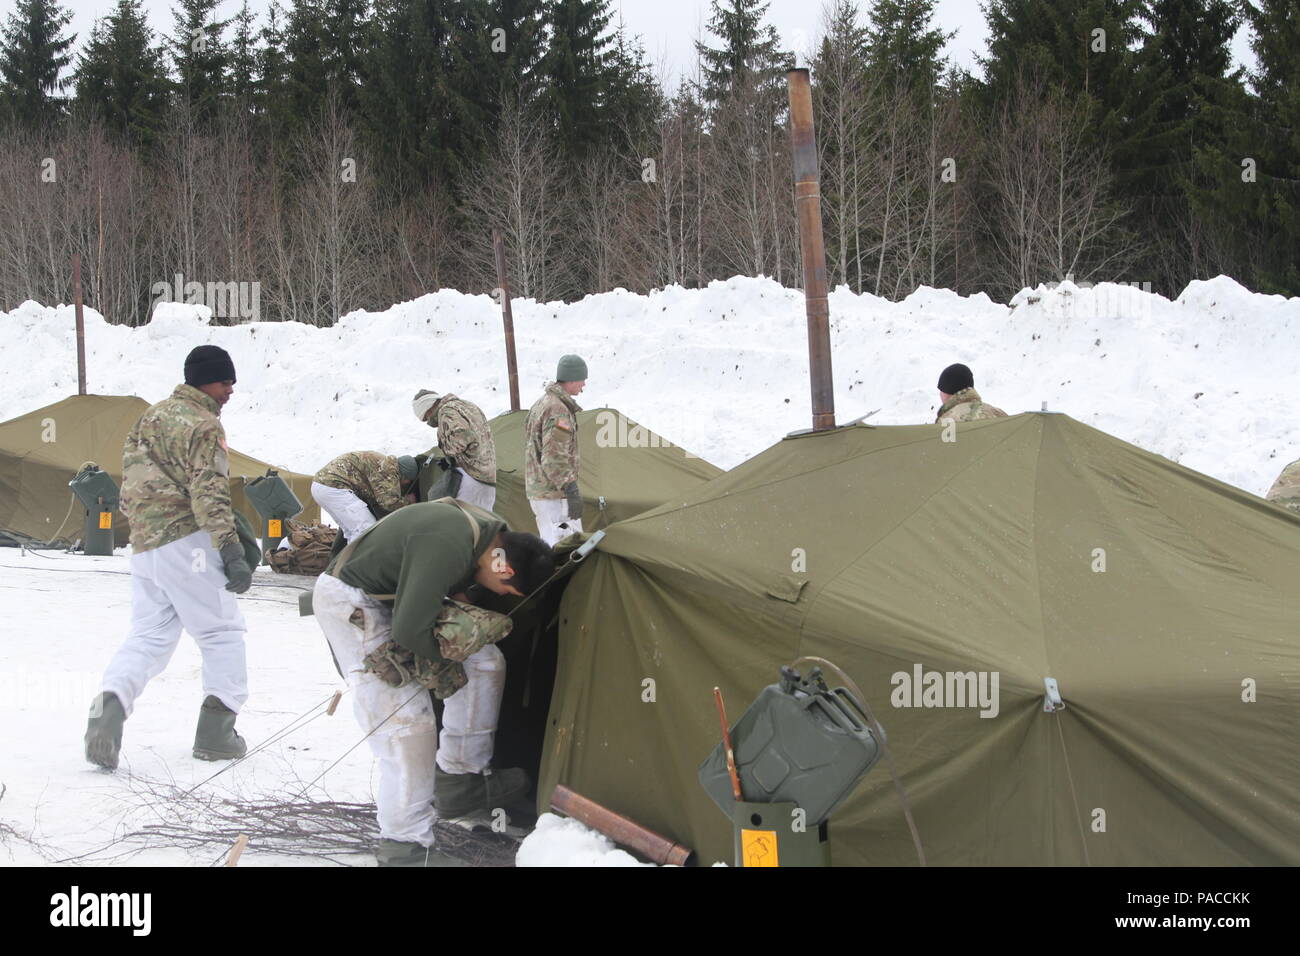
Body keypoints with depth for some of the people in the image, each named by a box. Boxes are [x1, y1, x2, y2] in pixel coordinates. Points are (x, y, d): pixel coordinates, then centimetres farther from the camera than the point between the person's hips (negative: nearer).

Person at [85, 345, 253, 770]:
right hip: (187, 543, -8)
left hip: (143, 544, 8)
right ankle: (215, 730, 3)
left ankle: (112, 700, -14)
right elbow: (209, 494, -20)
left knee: (148, 636, 10)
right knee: (222, 632, 4)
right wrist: (231, 549, -24)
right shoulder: (204, 426, -10)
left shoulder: (151, 416, 17)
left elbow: (131, 477, 24)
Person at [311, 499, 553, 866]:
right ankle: (403, 846, -7)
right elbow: (409, 630, -33)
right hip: (349, 601, -10)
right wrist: (444, 656, -15)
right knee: (406, 718, -17)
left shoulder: (490, 530, -5)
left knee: (484, 661, 7)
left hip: (394, 598, 10)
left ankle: (460, 781, 16)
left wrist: (457, 597, -4)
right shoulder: (448, 546, -35)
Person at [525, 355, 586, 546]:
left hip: (536, 490, 11)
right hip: (554, 495, -11)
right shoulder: (558, 410, -18)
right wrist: (572, 490, -24)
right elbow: (555, 459, -24)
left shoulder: (541, 403, 16)